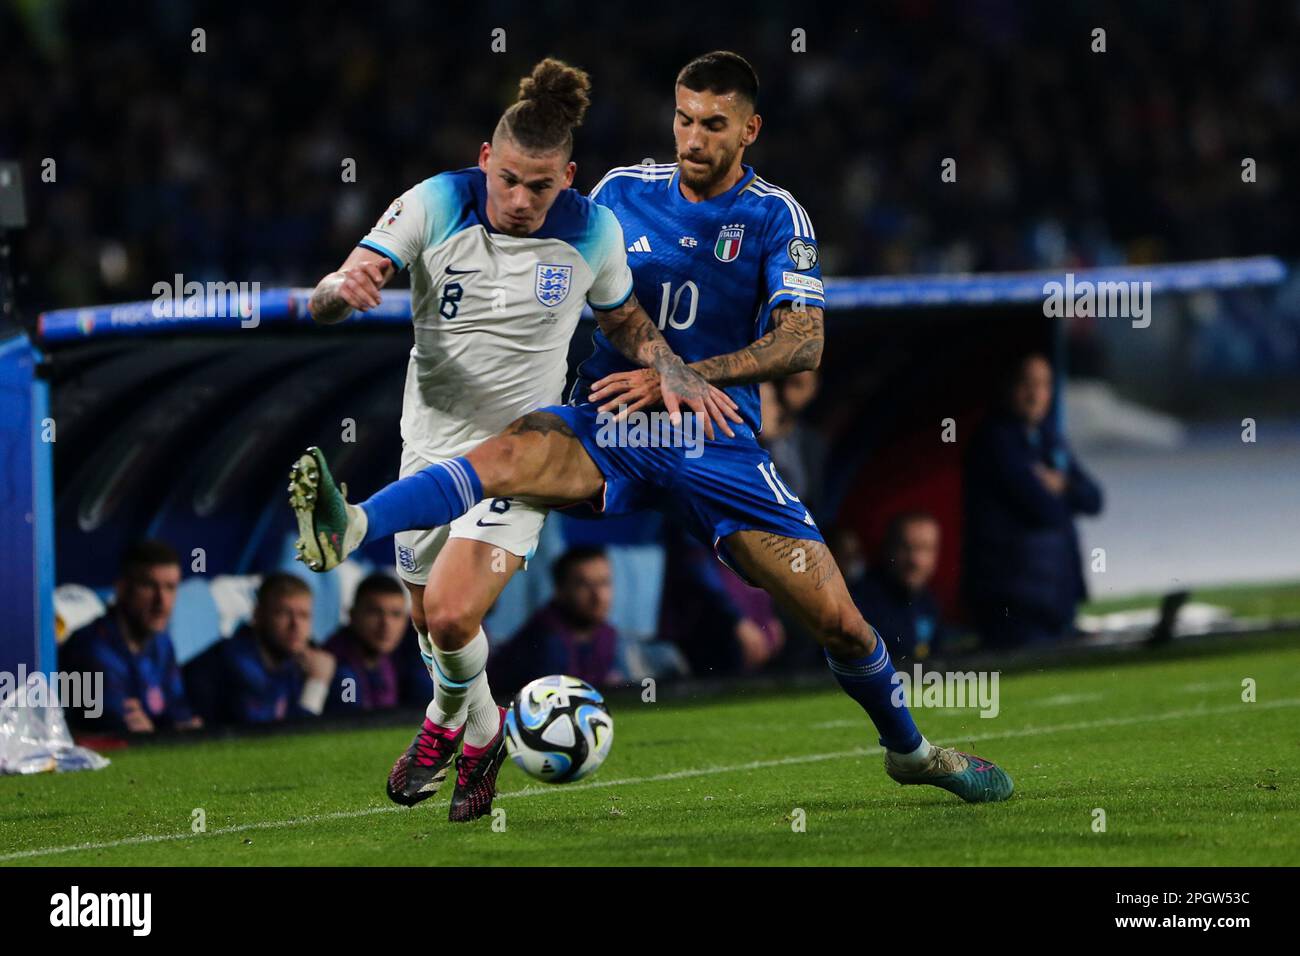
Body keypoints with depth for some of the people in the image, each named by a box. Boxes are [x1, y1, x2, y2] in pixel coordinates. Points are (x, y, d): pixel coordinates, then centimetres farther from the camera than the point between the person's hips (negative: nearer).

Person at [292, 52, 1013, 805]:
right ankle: (347, 529, -57)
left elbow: (803, 345, -12)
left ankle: (911, 749, 24)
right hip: (607, 427, 1)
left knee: (838, 620, -4)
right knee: (516, 453, -34)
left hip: (717, 440, -1)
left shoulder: (776, 218, 0)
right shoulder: (623, 190, 7)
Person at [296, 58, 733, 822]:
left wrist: (675, 374, -10)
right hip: (433, 442, 2)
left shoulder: (592, 232, -11)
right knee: (430, 615, 15)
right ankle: (451, 721, 49)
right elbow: (327, 302, -19)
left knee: (453, 614, -18)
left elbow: (625, 320, 10)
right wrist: (344, 286, -44)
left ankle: (475, 727, 14)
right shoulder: (435, 207, -14)